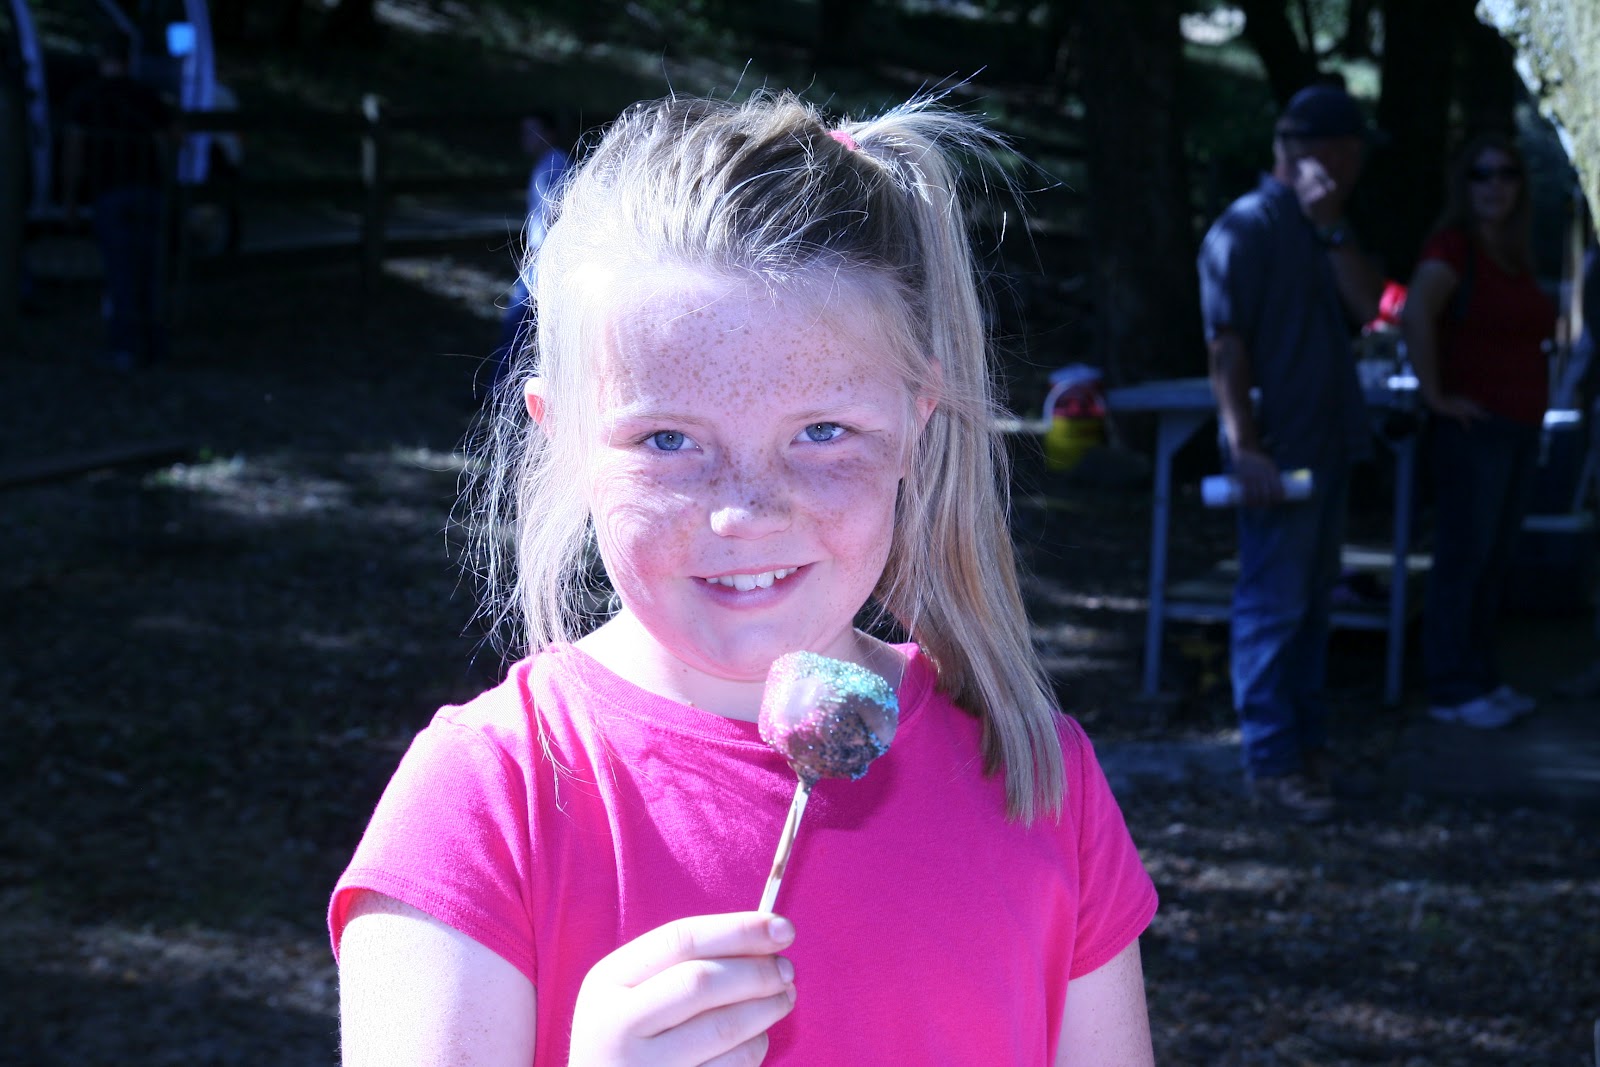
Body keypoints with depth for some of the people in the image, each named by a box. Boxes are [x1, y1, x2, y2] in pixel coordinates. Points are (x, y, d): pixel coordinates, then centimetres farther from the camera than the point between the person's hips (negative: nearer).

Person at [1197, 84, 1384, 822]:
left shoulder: (1321, 228, 16)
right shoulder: (1247, 227, -11)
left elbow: (1366, 307, 1)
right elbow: (1225, 344, -16)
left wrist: (1332, 229, -7)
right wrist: (1244, 446, -22)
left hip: (1328, 445, 9)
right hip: (1278, 450, -9)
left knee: (1313, 601, 14)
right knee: (1274, 606, -6)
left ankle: (1307, 742, 22)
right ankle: (1270, 766, -3)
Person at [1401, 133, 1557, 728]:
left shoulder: (1515, 255, 15)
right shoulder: (1453, 246, -11)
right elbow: (1416, 313, -27)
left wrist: (1533, 404, 14)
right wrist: (1435, 394, -23)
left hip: (1520, 428, 8)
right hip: (1474, 427, -8)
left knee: (1495, 561, 14)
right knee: (1463, 558, -4)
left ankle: (1480, 677, 23)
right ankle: (1452, 691, 2)